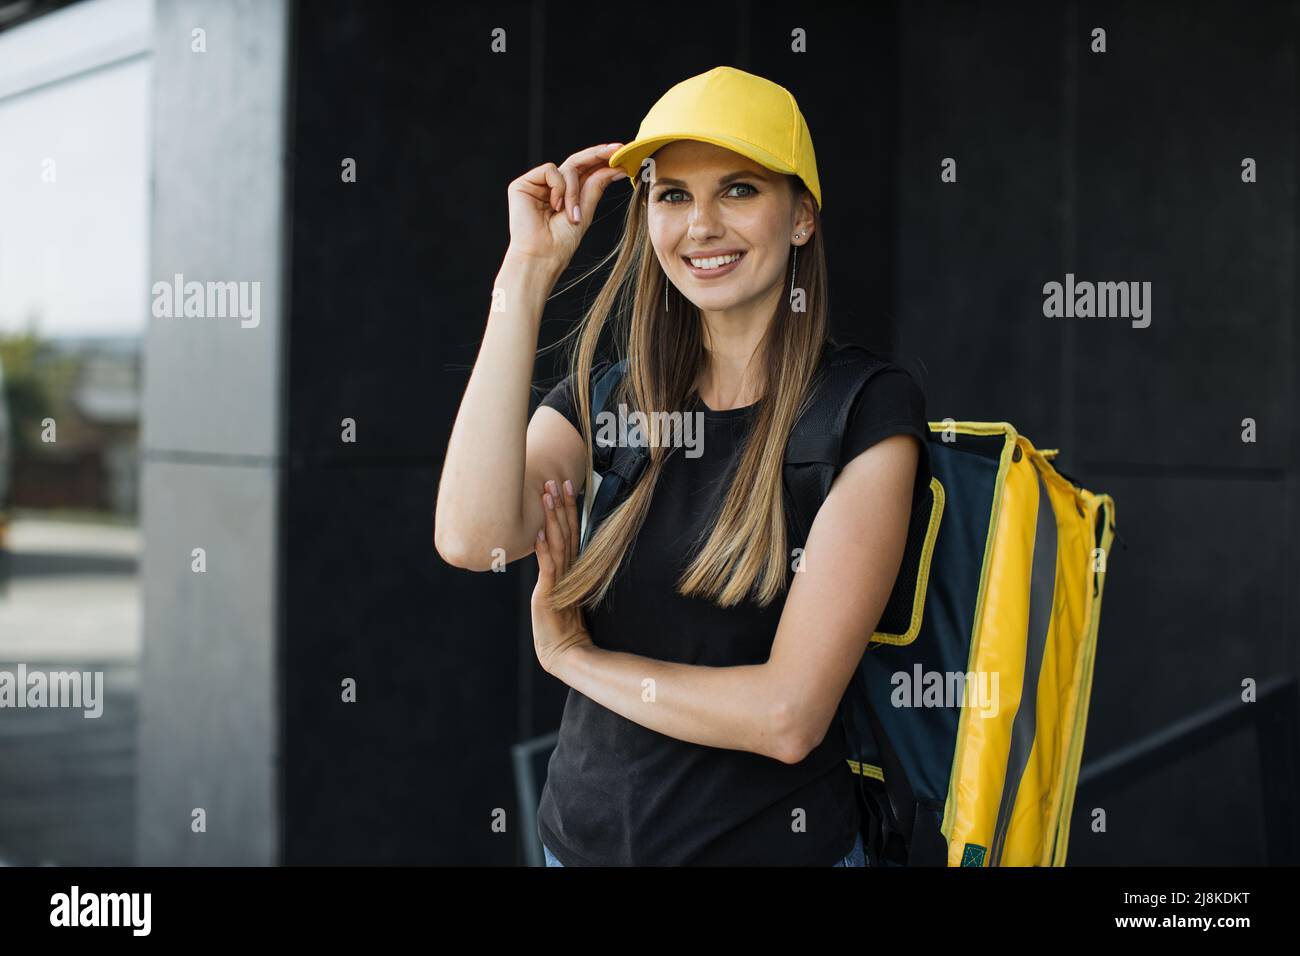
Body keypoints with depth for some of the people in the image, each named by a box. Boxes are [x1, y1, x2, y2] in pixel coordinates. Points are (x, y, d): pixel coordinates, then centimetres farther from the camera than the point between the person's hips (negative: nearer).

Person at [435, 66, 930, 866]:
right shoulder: (604, 394, 0)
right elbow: (471, 538, -21)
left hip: (772, 840, -4)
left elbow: (788, 715, -20)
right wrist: (528, 268, -17)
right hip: (582, 835, 4)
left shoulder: (870, 411, -13)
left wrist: (571, 655, -8)